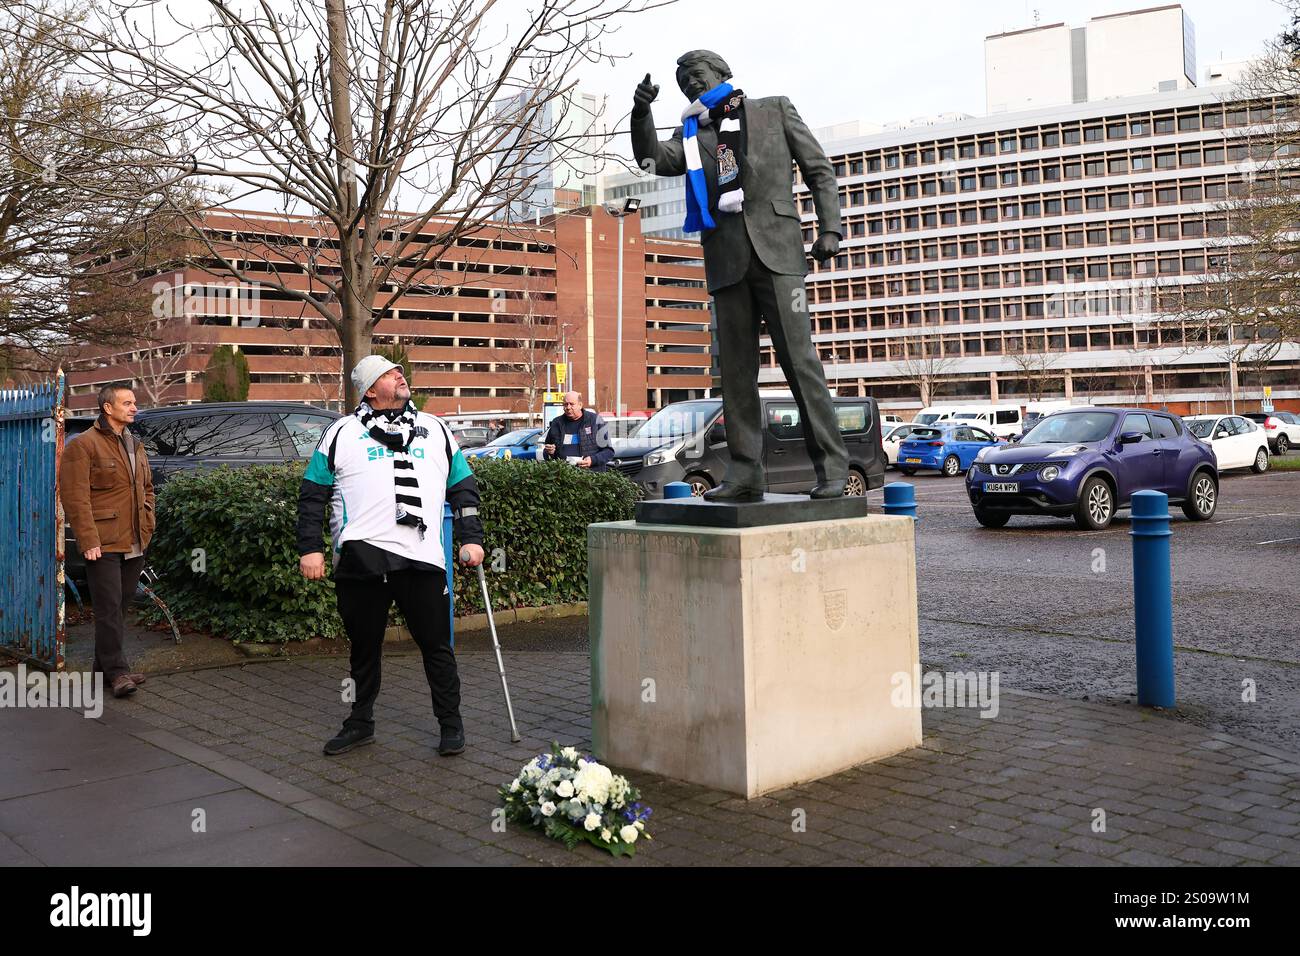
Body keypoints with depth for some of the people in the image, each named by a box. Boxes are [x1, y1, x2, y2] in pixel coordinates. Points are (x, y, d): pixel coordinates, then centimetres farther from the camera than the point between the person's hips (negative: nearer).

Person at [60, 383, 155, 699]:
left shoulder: (135, 445, 17)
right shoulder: (84, 445, -7)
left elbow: (147, 489, 25)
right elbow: (75, 497, -12)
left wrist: (147, 527, 13)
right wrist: (89, 540, -17)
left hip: (135, 543, 8)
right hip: (104, 544, -7)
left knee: (121, 606, 12)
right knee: (109, 608, -6)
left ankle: (105, 667, 21)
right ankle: (117, 671, -3)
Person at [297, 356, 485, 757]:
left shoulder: (436, 430, 16)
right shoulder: (341, 433, 11)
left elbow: (463, 487, 17)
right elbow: (313, 495, 10)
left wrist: (471, 539, 7)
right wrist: (311, 548, 1)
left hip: (422, 559, 0)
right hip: (359, 557, 0)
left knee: (436, 644, 2)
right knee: (364, 645, 11)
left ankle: (451, 723, 14)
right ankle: (361, 721, 27)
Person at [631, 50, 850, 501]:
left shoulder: (775, 110, 16)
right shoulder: (692, 132, 21)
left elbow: (819, 169, 12)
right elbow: (655, 160, 3)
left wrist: (829, 228, -1)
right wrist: (641, 114, -13)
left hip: (775, 248, -3)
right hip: (726, 259, 3)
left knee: (799, 358, -10)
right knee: (735, 367, 0)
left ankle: (831, 467, -7)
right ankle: (745, 473, 3)